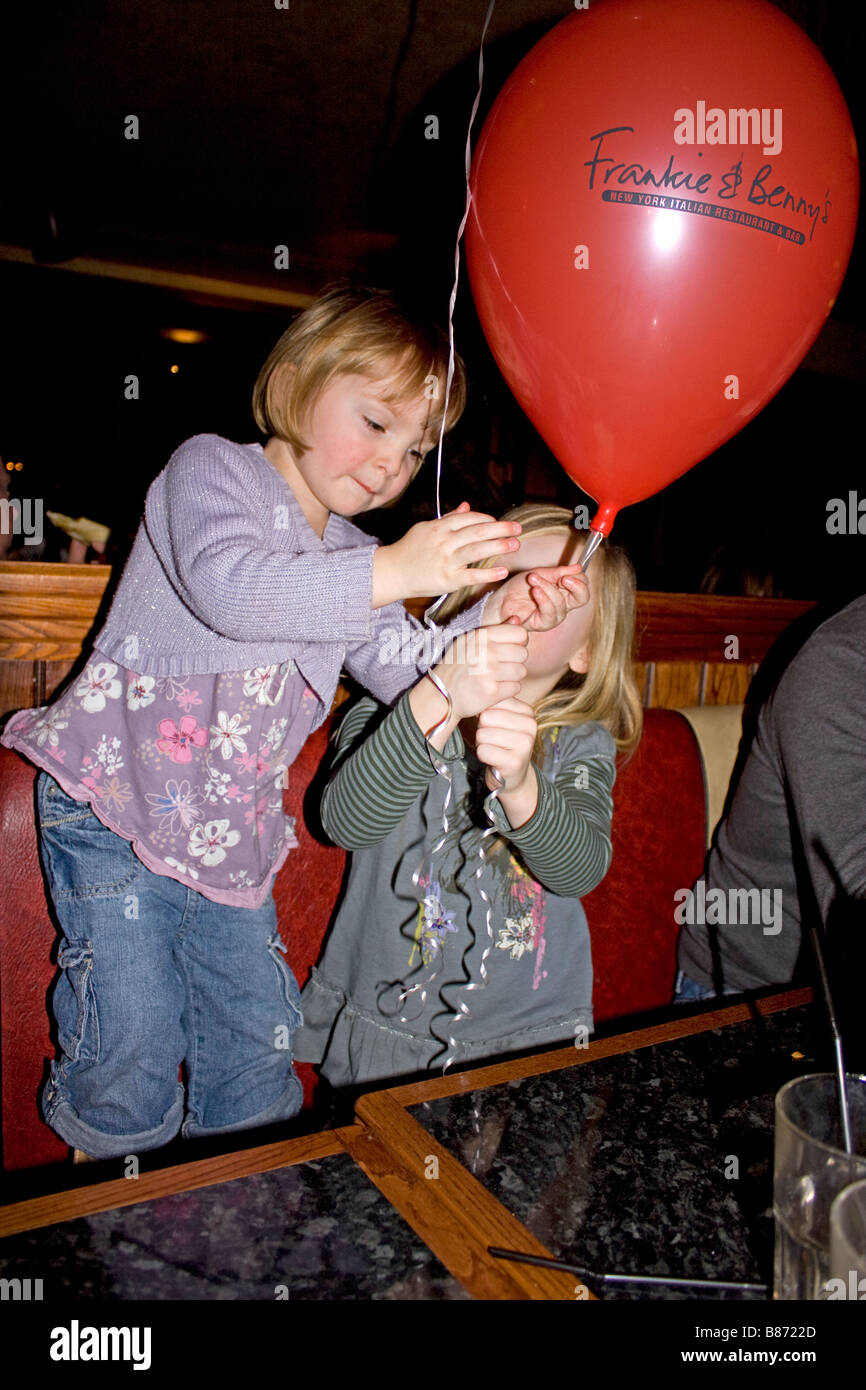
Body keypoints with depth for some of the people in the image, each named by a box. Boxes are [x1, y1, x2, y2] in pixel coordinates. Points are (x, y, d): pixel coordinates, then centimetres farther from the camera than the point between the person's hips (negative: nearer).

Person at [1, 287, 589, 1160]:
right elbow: (229, 587, -31)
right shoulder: (211, 469, -10)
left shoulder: (354, 562, 9)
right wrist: (394, 573, -36)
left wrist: (492, 621, -18)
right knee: (132, 1040, -2)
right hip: (112, 803, -5)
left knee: (257, 1039, 10)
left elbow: (405, 673, -2)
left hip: (231, 828, 6)